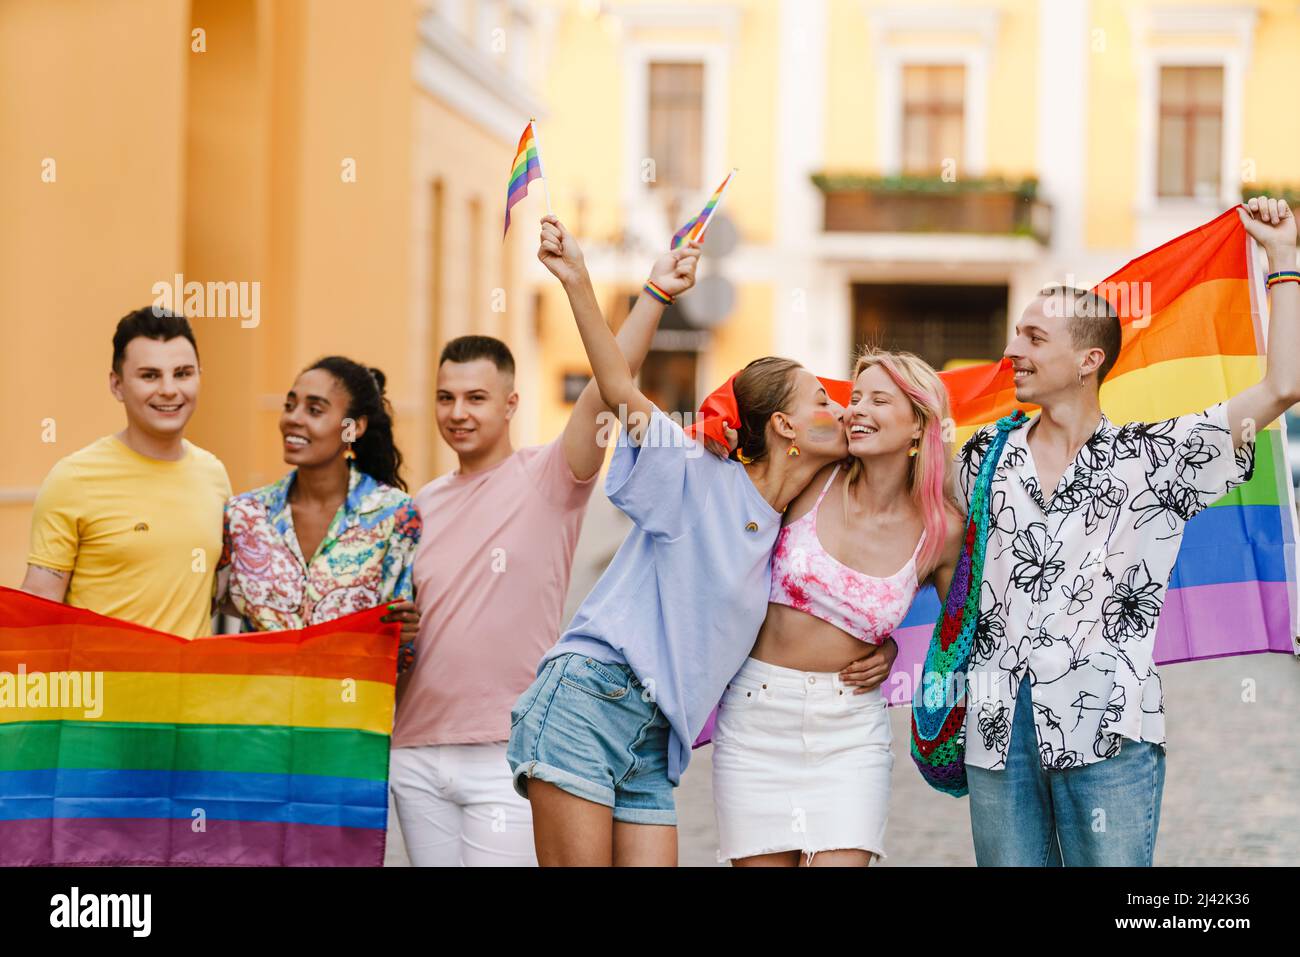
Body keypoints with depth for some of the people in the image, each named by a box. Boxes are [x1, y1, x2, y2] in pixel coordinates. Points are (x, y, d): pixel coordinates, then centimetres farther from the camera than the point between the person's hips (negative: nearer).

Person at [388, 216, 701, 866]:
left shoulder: (545, 481, -2)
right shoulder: (421, 506, 13)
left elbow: (601, 392, -17)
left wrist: (654, 297, -26)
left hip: (505, 756, -5)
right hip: (414, 756, 5)